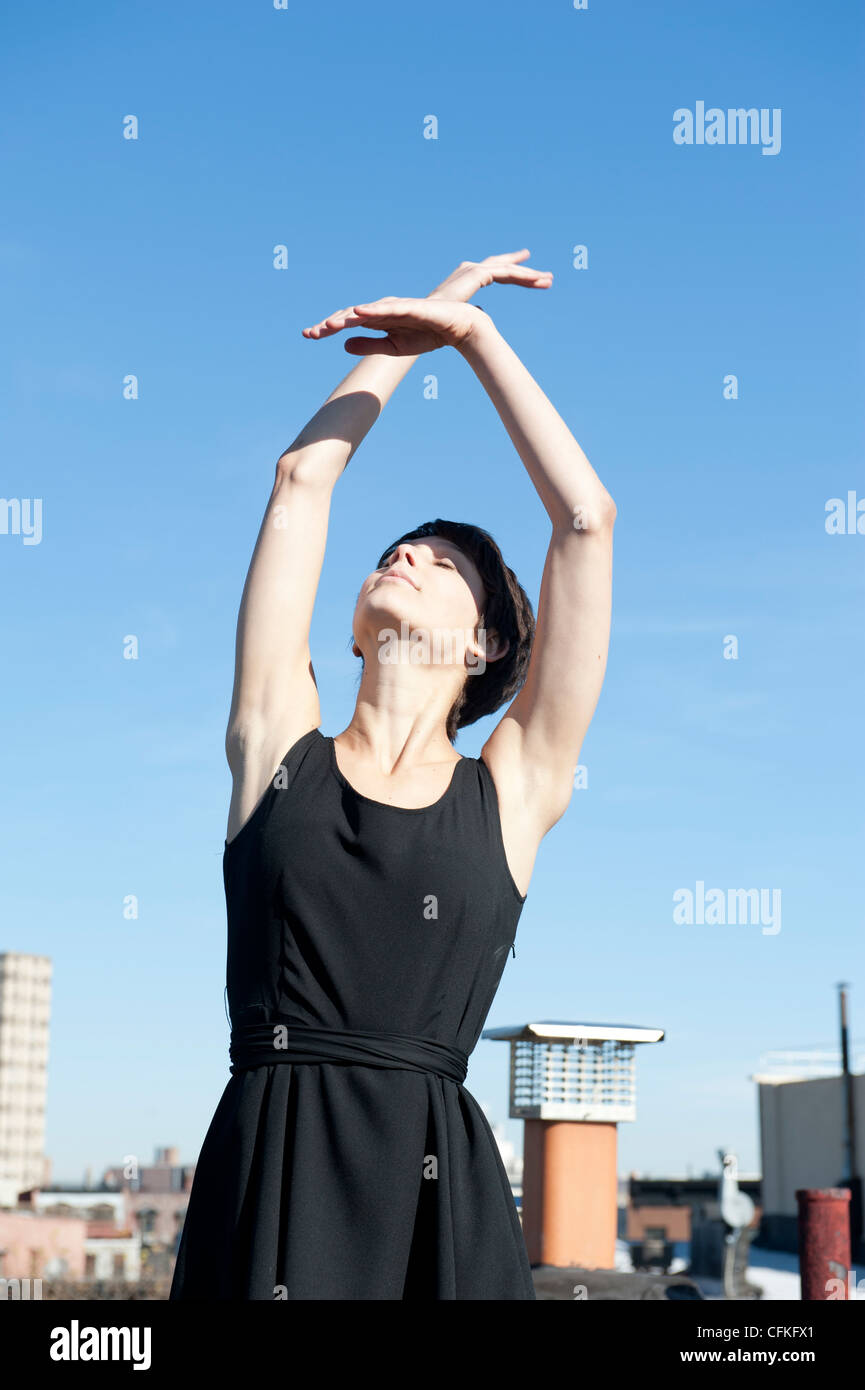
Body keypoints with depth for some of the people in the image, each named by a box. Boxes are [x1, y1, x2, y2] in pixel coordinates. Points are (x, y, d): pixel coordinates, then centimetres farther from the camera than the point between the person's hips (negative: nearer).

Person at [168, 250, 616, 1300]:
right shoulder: (277, 747, 12)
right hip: (266, 1171, 0)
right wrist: (409, 338, 24)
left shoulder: (514, 790, 9)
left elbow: (587, 520, 8)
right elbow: (302, 481, 14)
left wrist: (474, 335, 15)